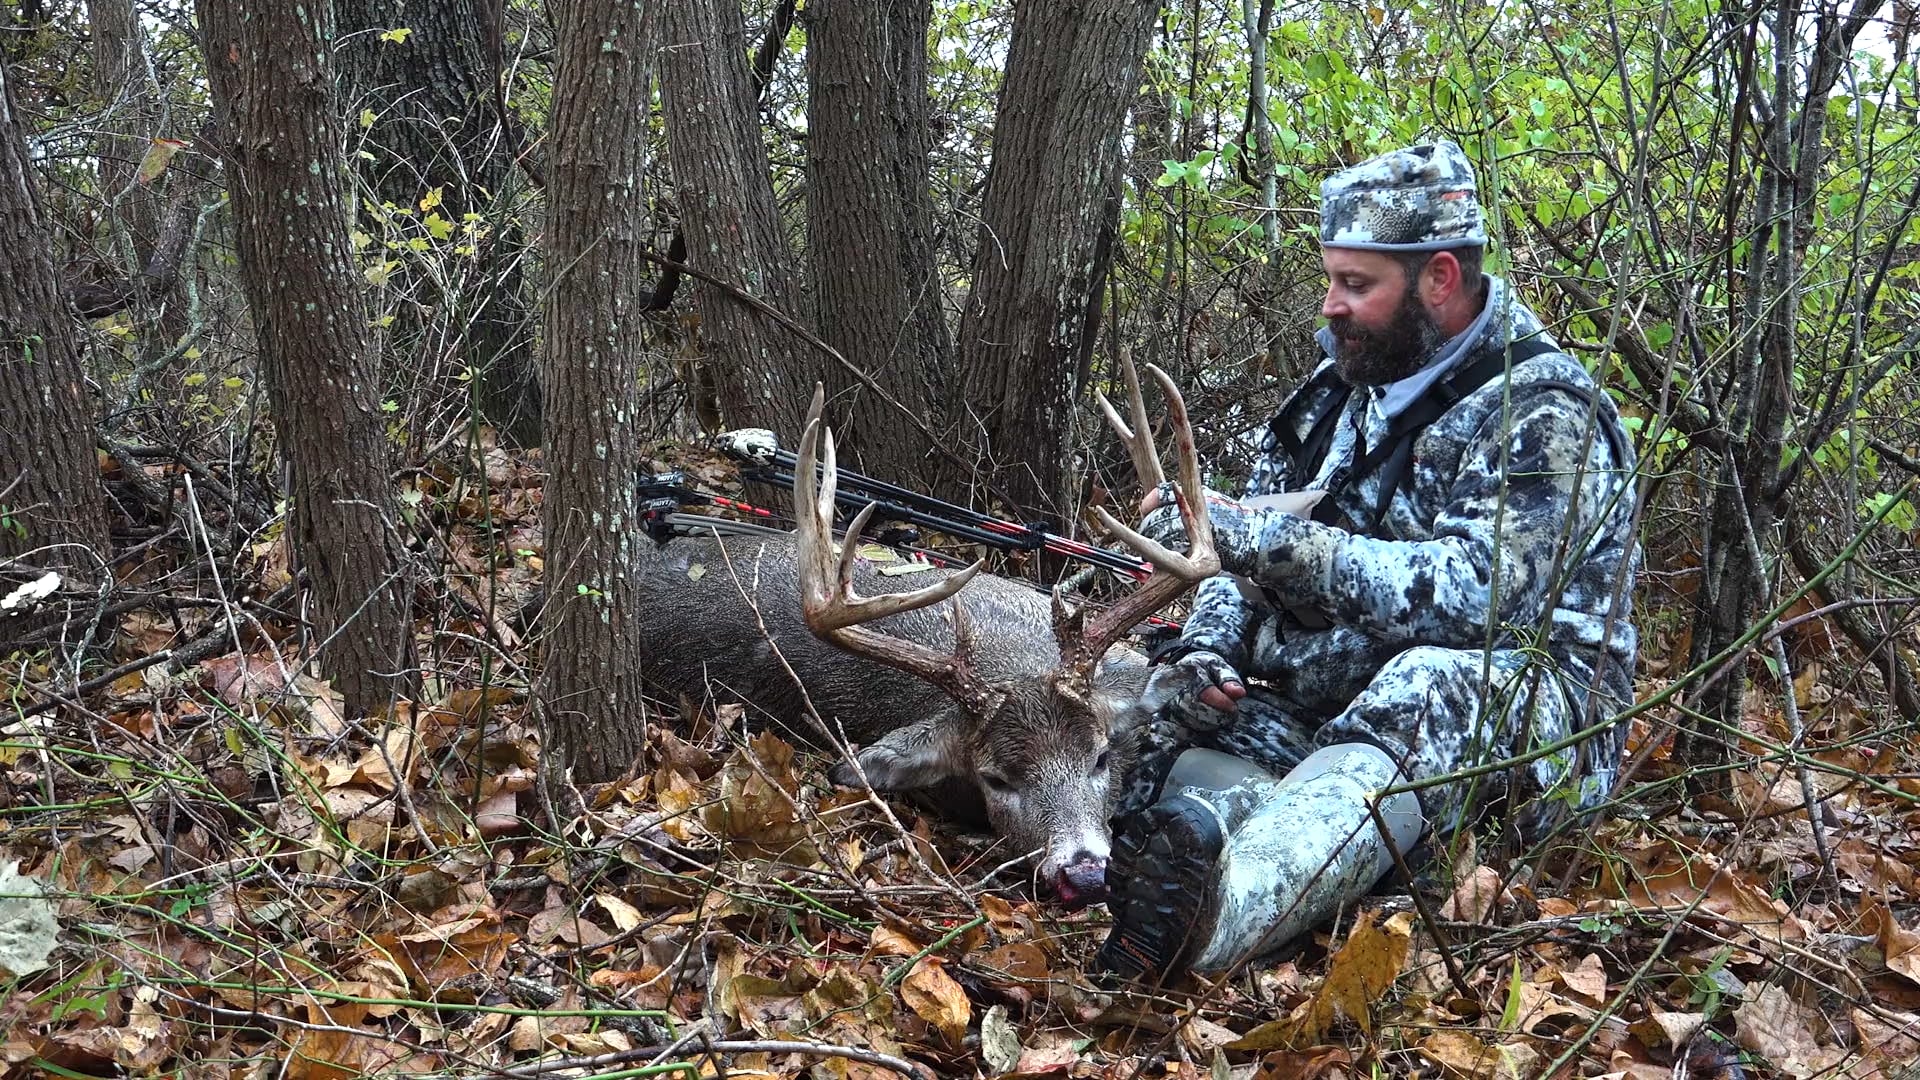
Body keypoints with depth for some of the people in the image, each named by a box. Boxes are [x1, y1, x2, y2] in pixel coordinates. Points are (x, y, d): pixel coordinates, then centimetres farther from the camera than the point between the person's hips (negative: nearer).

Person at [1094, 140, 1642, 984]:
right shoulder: (1337, 391, 12)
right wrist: (1206, 650, -12)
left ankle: (1215, 902, -66)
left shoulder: (1545, 412, -10)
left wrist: (1263, 538, -30)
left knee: (1430, 685, -39)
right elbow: (1247, 550, 11)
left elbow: (1472, 591, -25)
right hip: (1328, 705, 7)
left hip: (1517, 720, -7)